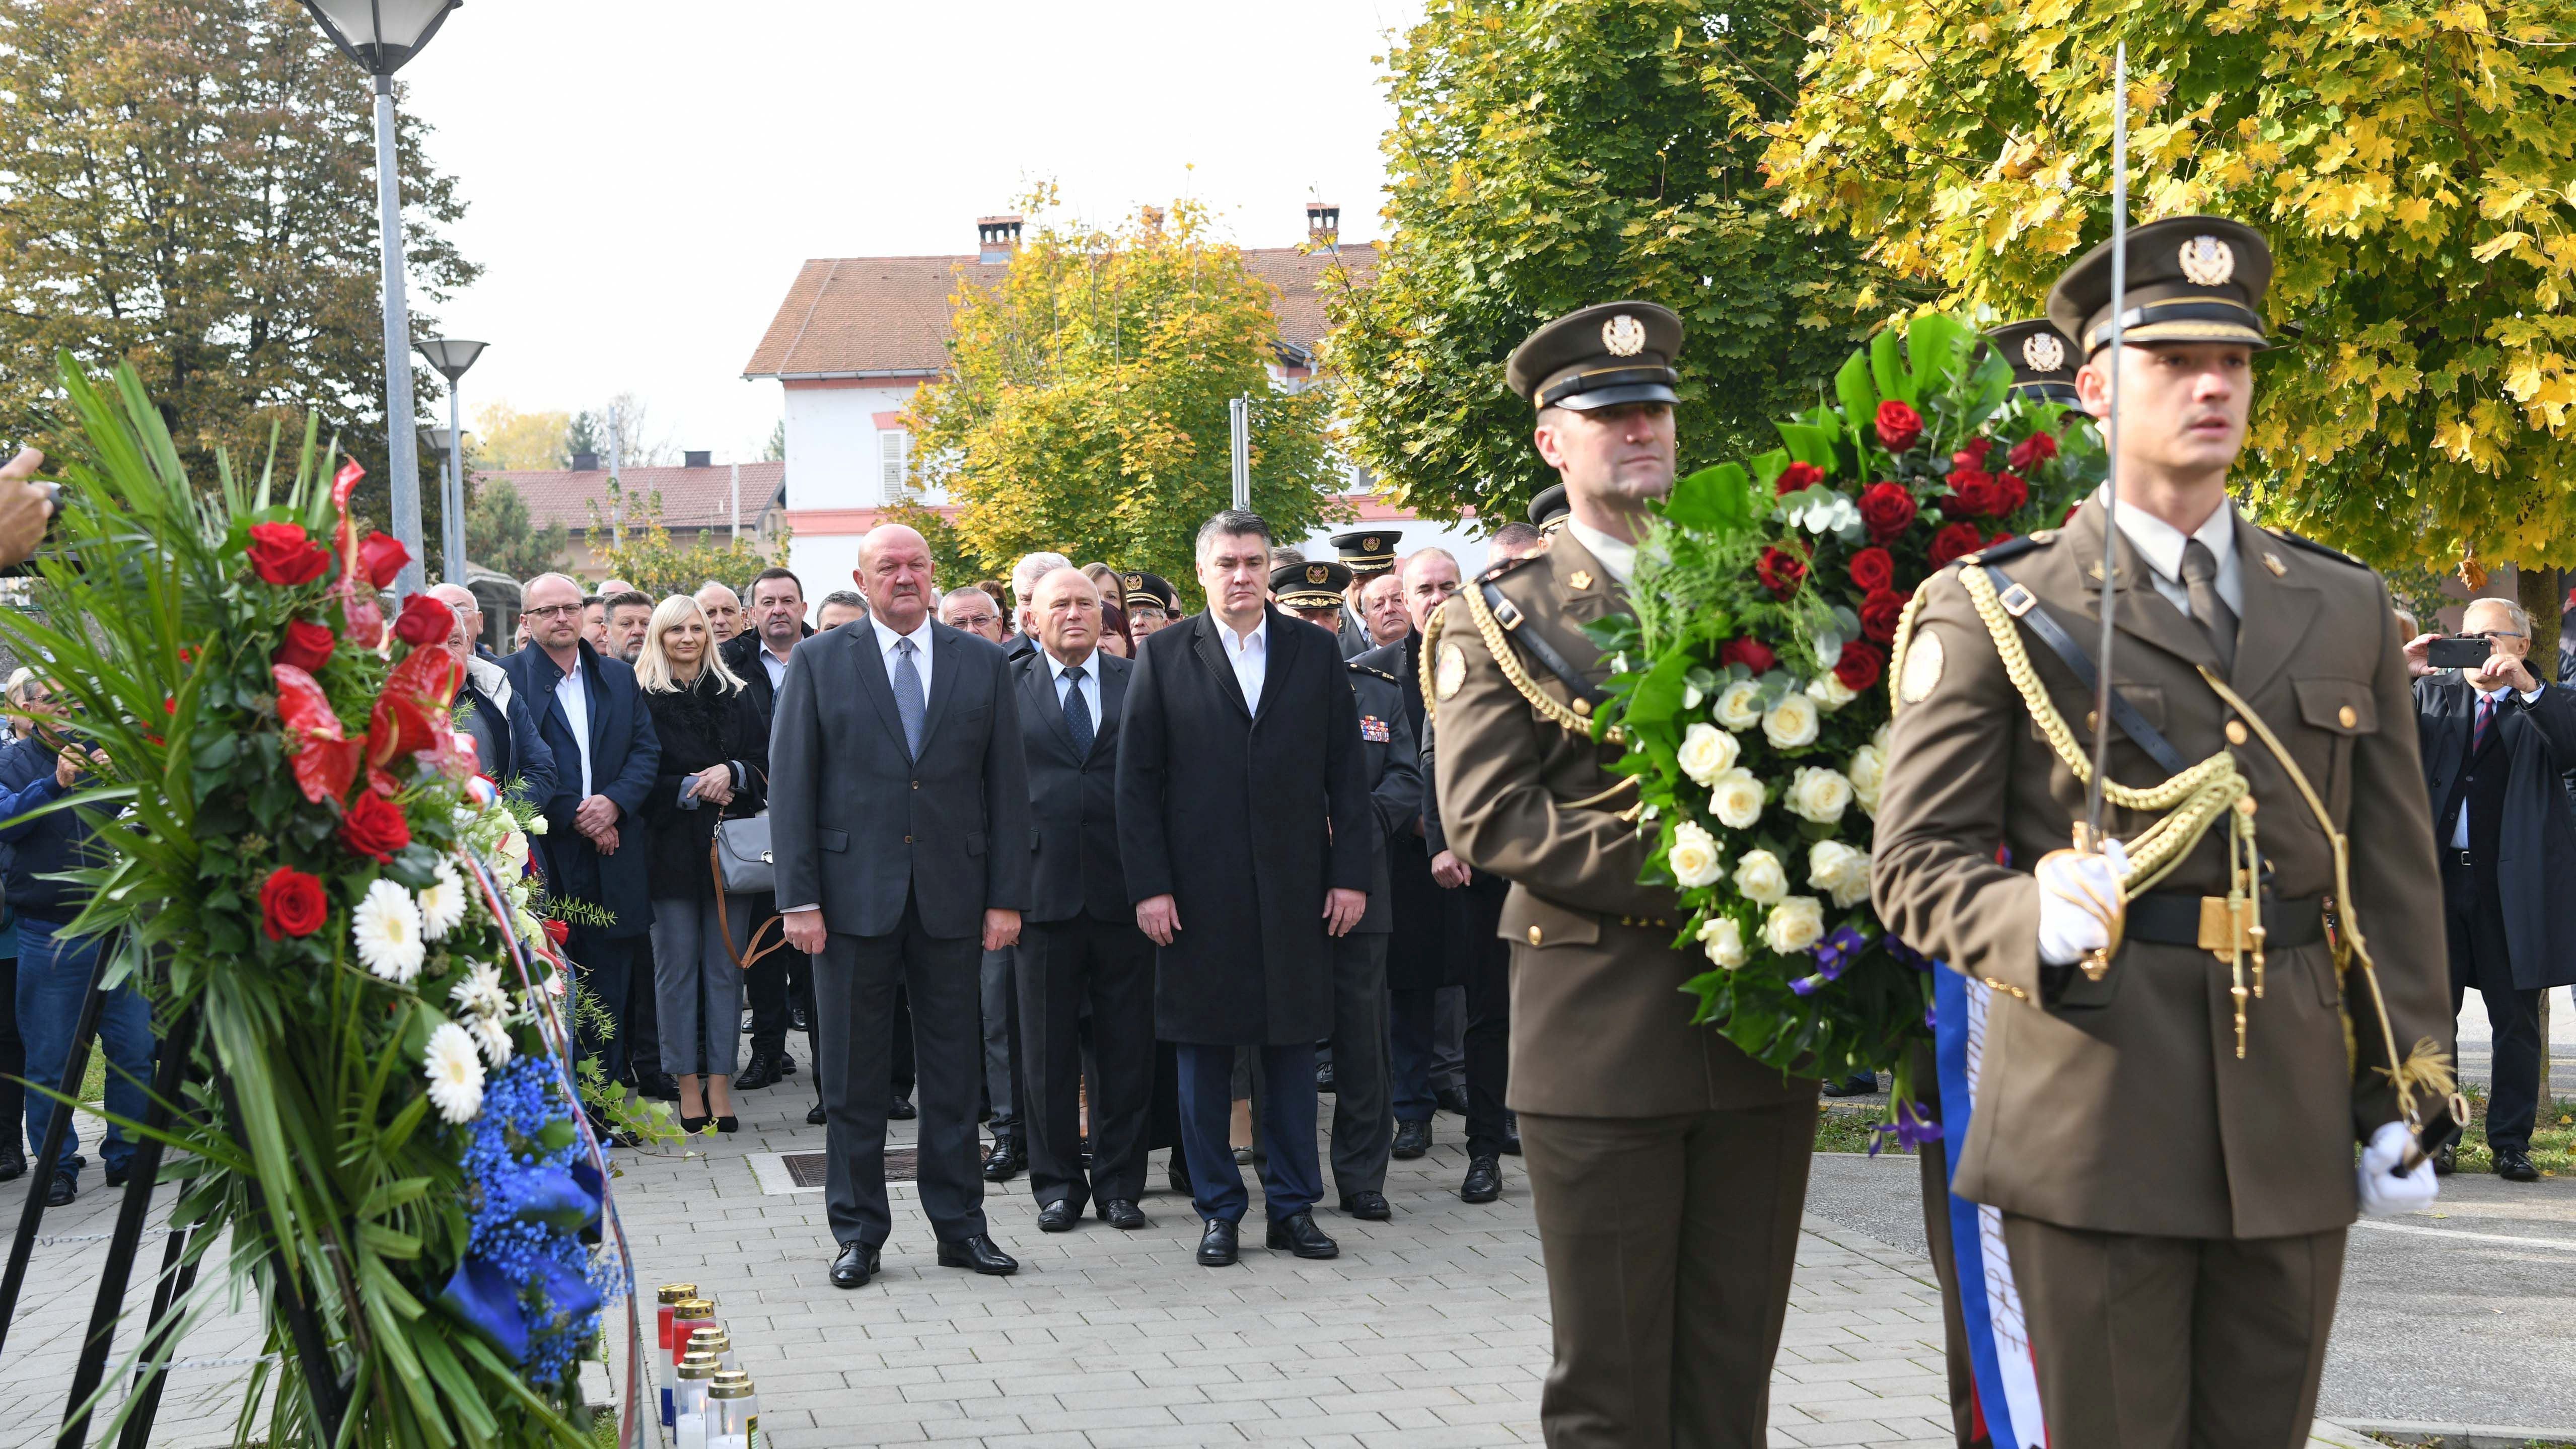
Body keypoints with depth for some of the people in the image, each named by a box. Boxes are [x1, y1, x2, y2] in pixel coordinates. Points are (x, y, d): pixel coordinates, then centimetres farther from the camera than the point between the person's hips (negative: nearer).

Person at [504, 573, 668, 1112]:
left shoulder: (619, 678, 15)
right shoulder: (506, 678, -1)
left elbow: (647, 749, 10)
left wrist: (614, 803, -8)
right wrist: (574, 816, -12)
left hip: (612, 856, 4)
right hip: (545, 856, -4)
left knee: (612, 978, 6)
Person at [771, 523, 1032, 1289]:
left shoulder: (982, 663, 7)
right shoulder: (819, 662, 3)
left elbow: (1007, 785, 6)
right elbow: (790, 785, 0)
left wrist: (1007, 897, 0)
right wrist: (799, 898, -7)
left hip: (951, 896, 1)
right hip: (854, 895, -1)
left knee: (953, 1069, 8)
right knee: (853, 1074, 5)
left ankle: (960, 1225, 18)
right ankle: (858, 1233, 15)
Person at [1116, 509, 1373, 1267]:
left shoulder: (1315, 652, 8)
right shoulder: (1163, 656, 3)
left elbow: (1345, 771, 7)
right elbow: (1137, 778, 1)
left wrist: (1351, 872, 0)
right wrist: (1148, 885, -6)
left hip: (1294, 885, 1)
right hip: (1198, 889, -1)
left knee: (1293, 1047, 6)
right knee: (1204, 1051, 4)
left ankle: (1295, 1205, 16)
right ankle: (1218, 1210, 14)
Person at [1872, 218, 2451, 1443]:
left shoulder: (2347, 609, 13)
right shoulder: (1996, 610, 1)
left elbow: (2394, 874, 13)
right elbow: (1917, 861, -3)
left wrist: (2399, 1101, 8)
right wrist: (2032, 919, -23)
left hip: (2295, 1125, 4)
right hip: (2093, 1110, -4)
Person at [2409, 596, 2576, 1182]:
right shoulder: (2435, 693, 11)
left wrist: (2528, 687, -24)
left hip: (2512, 884, -2)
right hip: (2437, 875, 2)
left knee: (2516, 1020, 5)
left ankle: (2511, 1143, 13)